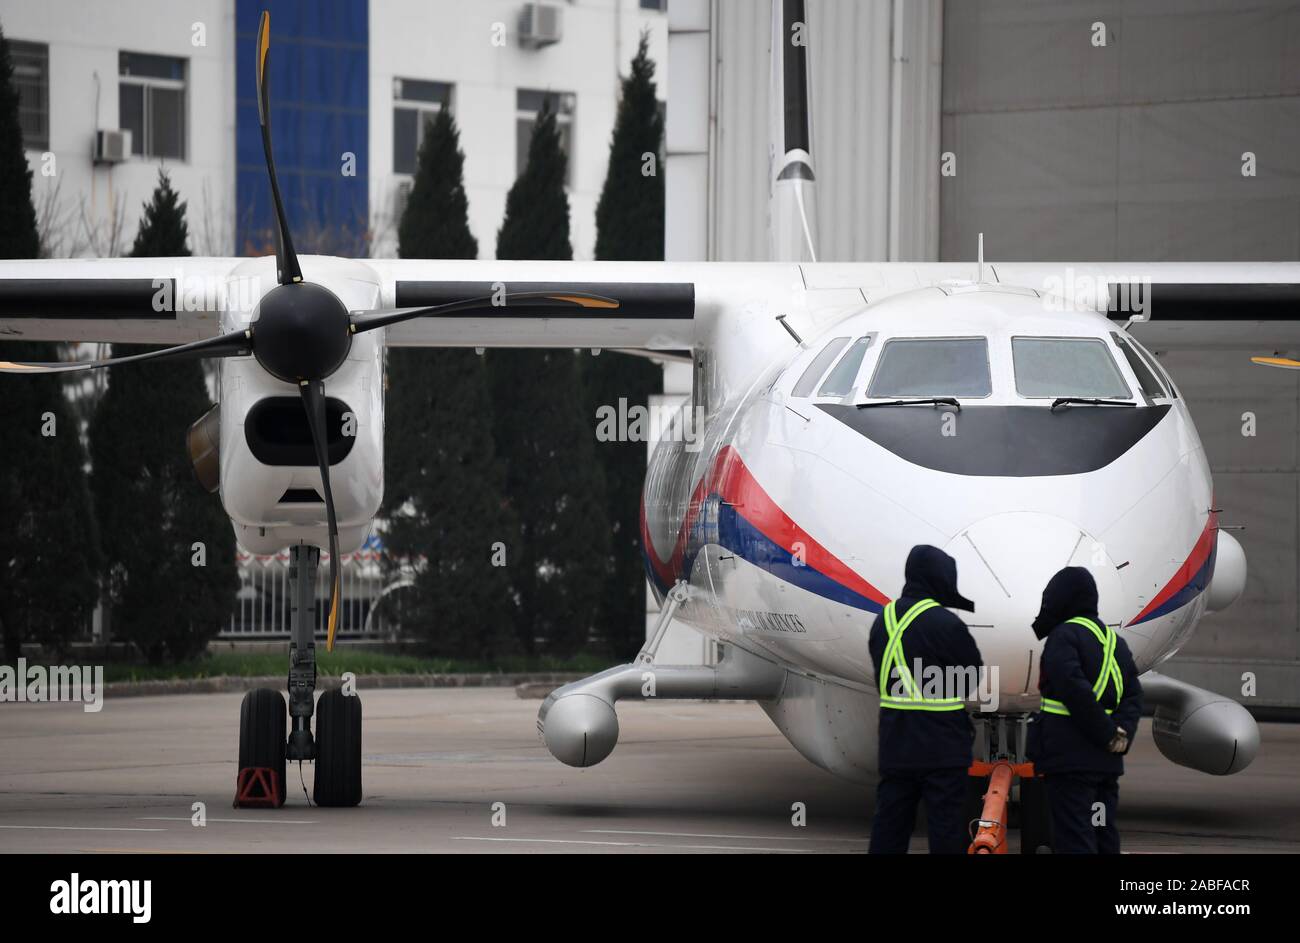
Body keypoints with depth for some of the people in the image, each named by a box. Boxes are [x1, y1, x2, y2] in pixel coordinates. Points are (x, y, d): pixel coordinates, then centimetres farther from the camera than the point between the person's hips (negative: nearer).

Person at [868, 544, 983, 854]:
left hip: (895, 744, 6)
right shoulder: (946, 625, -14)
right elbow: (973, 676, -3)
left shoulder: (884, 620, 7)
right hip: (941, 745, -6)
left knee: (889, 825, 9)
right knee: (945, 827, -1)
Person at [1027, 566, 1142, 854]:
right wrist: (1123, 733, -3)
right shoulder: (1115, 641, 17)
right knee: (1104, 837, 12)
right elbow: (1133, 696, 11)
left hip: (1069, 759, -8)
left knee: (1073, 840, -9)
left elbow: (1075, 690, -20)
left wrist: (1108, 734, -14)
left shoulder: (1064, 636, -9)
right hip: (1107, 764, 8)